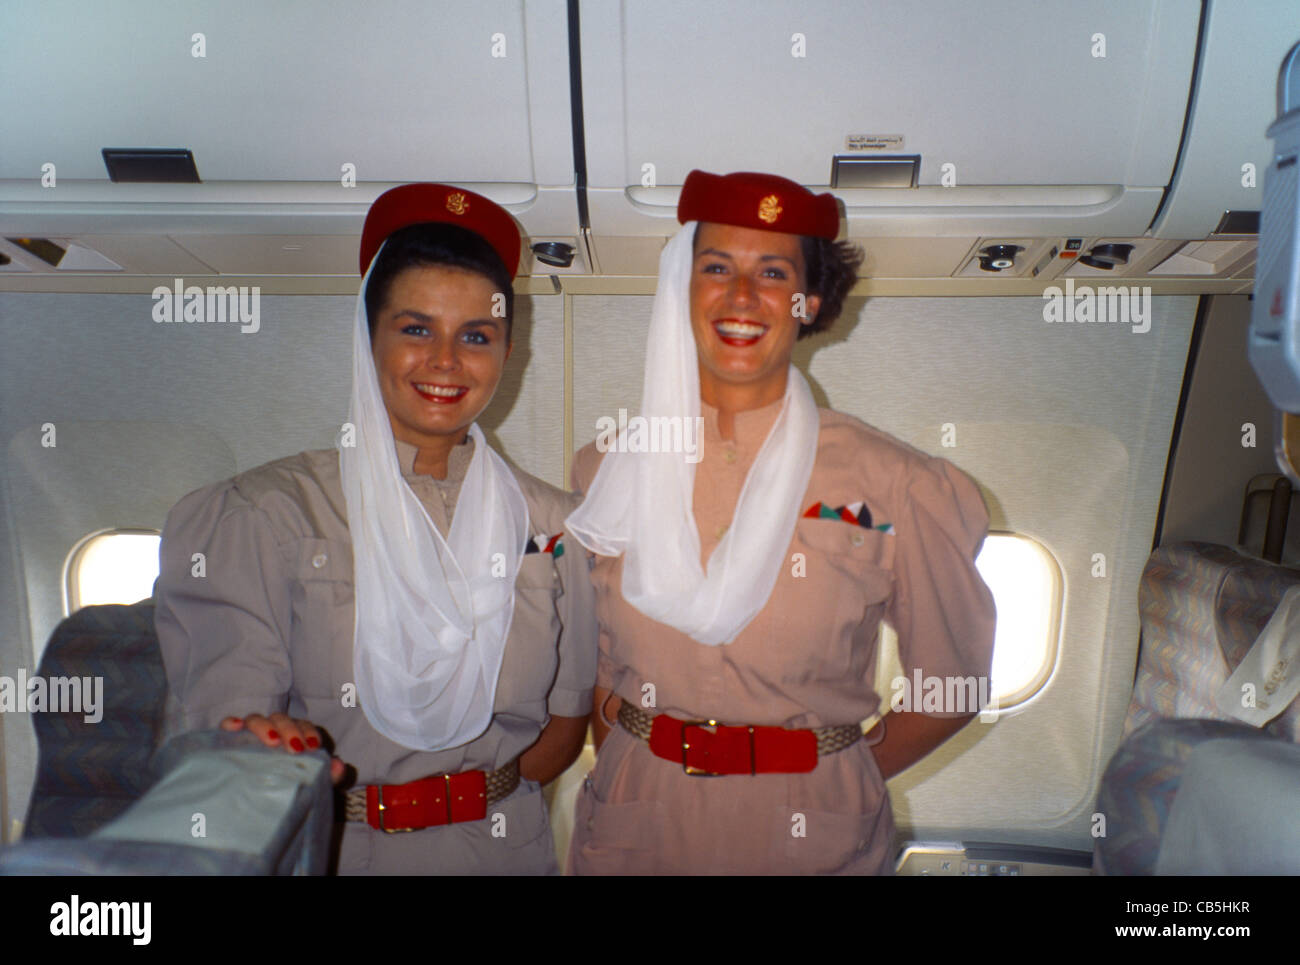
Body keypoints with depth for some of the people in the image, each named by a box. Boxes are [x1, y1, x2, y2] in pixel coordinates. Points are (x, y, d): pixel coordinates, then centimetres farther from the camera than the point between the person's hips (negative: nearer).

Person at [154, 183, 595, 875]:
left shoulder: (549, 522, -2)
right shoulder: (268, 515, -8)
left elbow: (568, 716, 4)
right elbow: (227, 719, -12)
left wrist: (484, 798, -9)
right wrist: (281, 748, -31)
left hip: (507, 846, 2)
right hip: (328, 850, -1)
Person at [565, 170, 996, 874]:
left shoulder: (890, 486, -12)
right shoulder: (607, 470, -4)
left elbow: (953, 684, -1)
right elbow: (588, 662, 6)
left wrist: (841, 779, 0)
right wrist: (630, 769, -2)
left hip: (813, 837, -1)